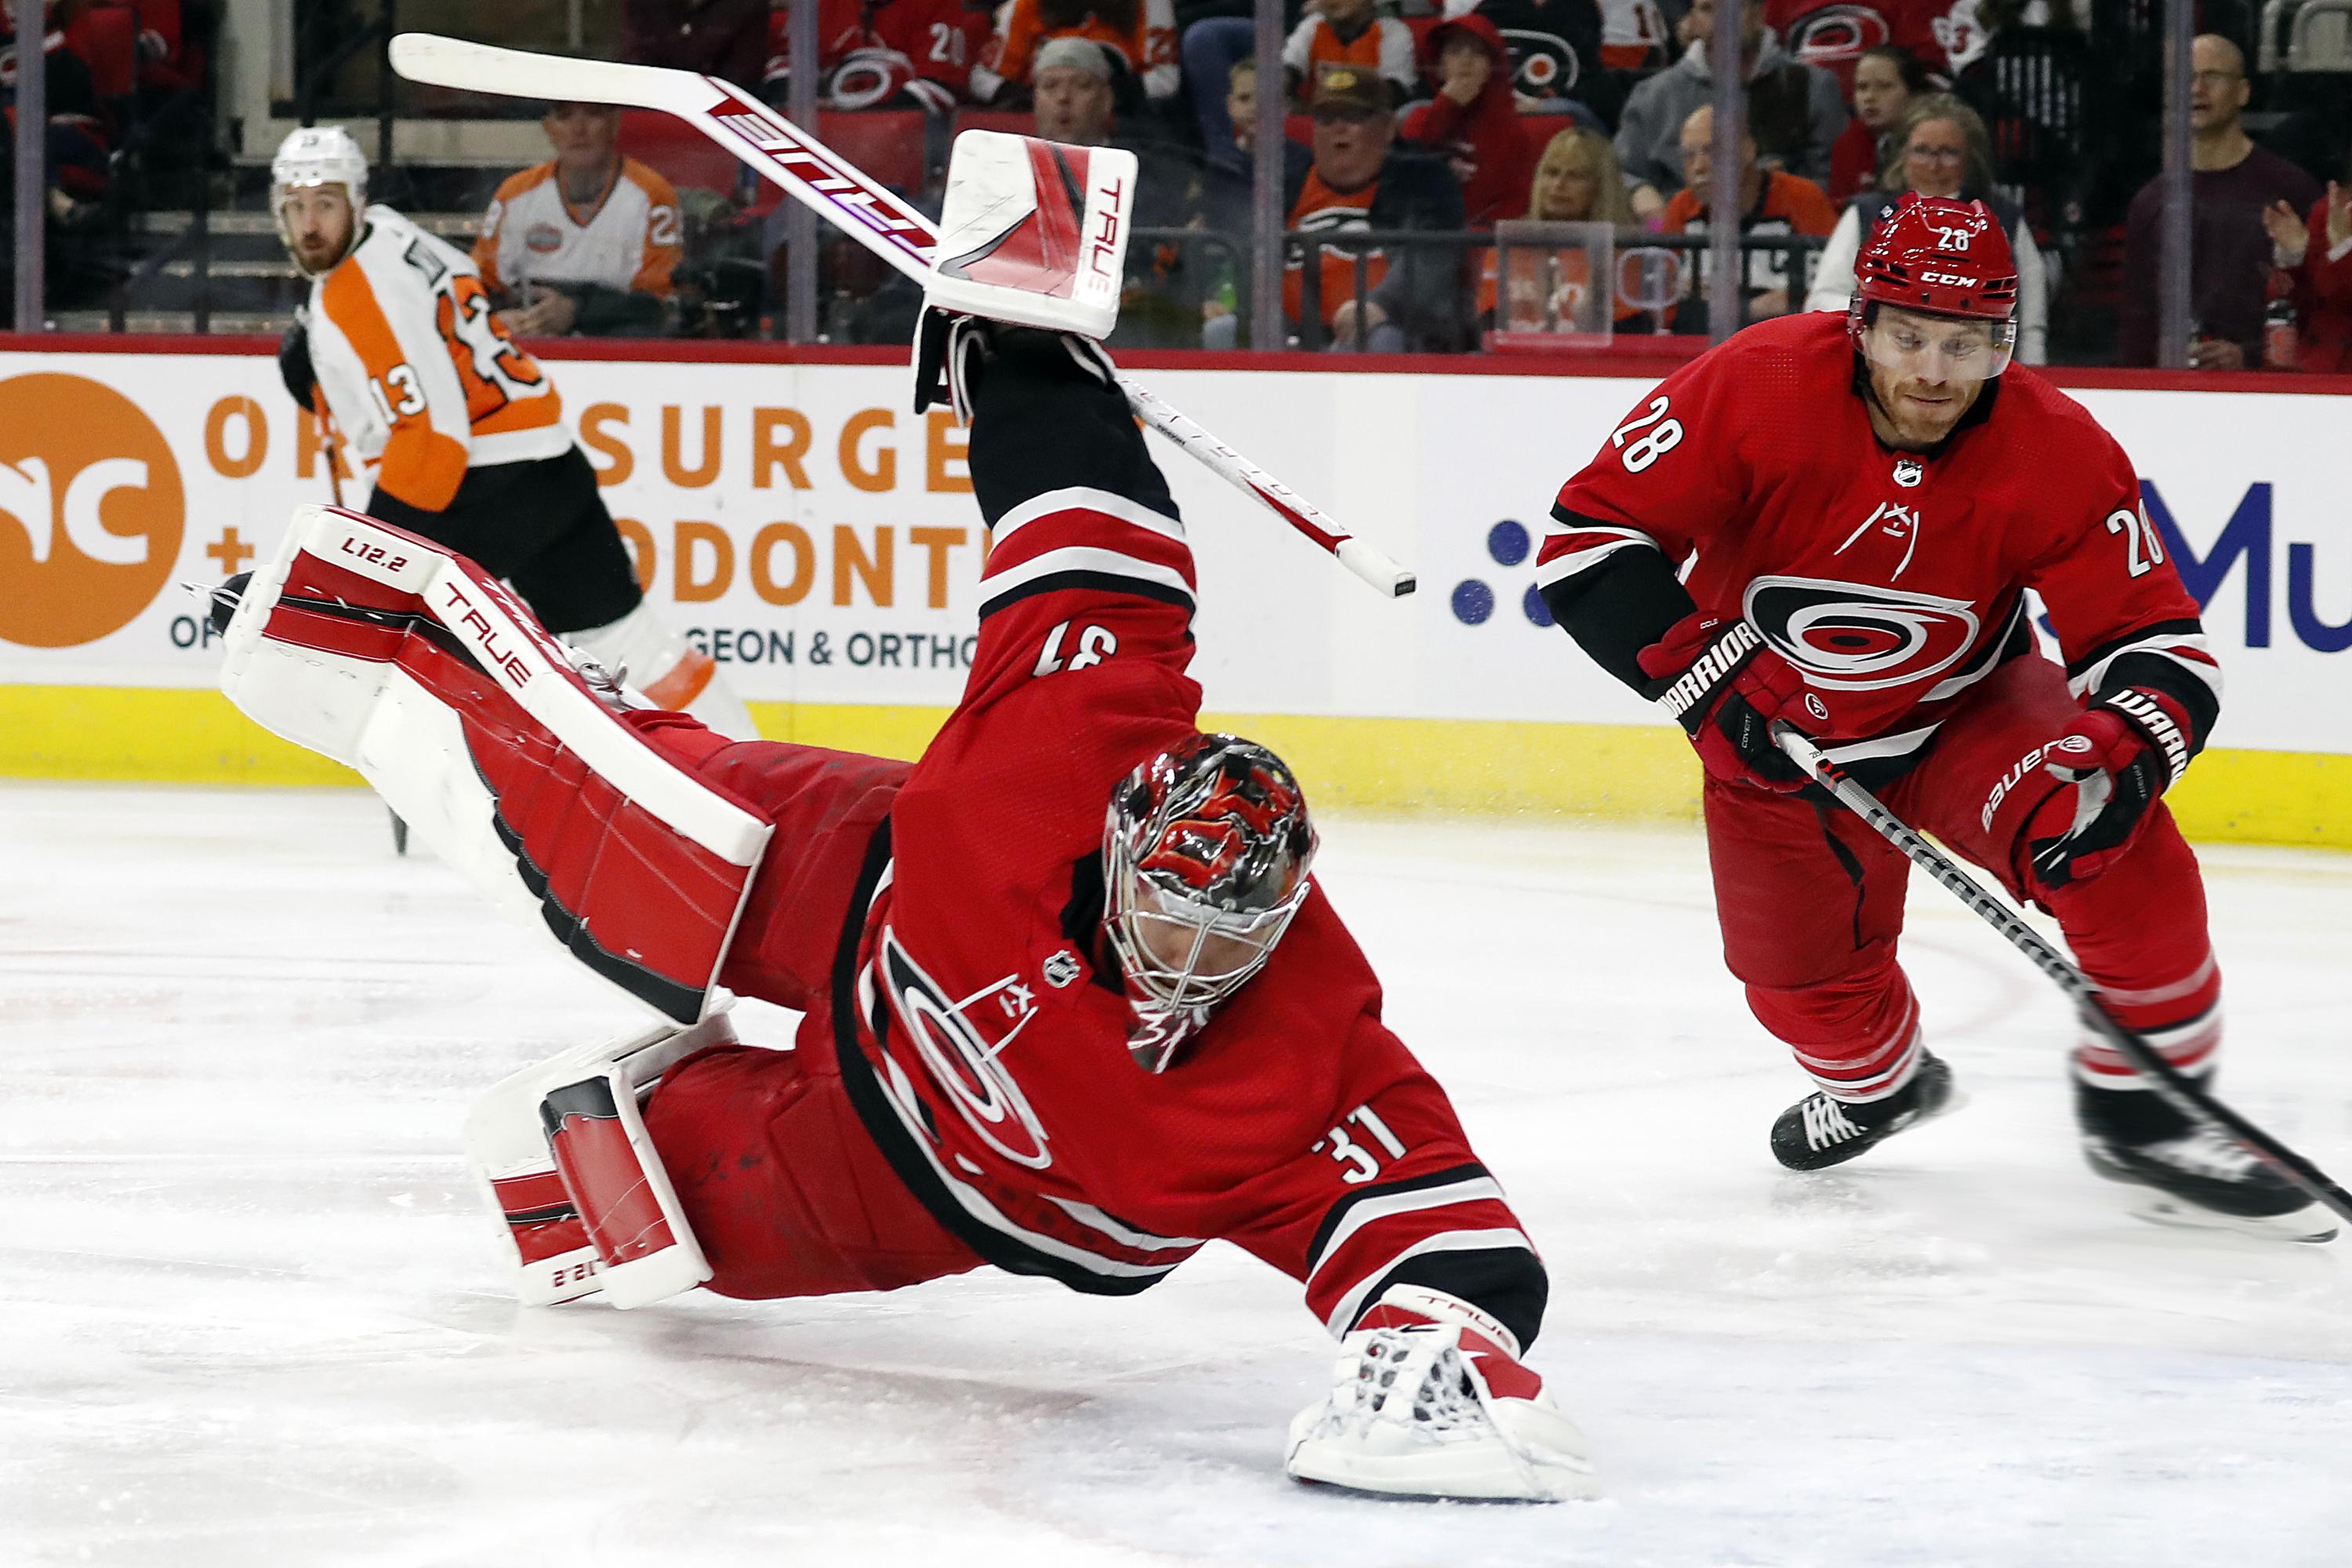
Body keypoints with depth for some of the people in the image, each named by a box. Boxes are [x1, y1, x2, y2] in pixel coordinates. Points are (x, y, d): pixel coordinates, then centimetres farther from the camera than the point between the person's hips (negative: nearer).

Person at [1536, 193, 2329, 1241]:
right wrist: (1711, 680, -33)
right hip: (1776, 735, 0)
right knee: (1803, 981, 7)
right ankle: (1878, 1078, 45)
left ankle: (2147, 1114, -9)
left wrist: (2121, 756, -42)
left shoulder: (2058, 456, -24)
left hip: (1966, 707, 0)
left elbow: (2158, 643, -21)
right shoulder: (1757, 389, -28)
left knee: (2118, 843, -26)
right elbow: (1588, 537, -24)